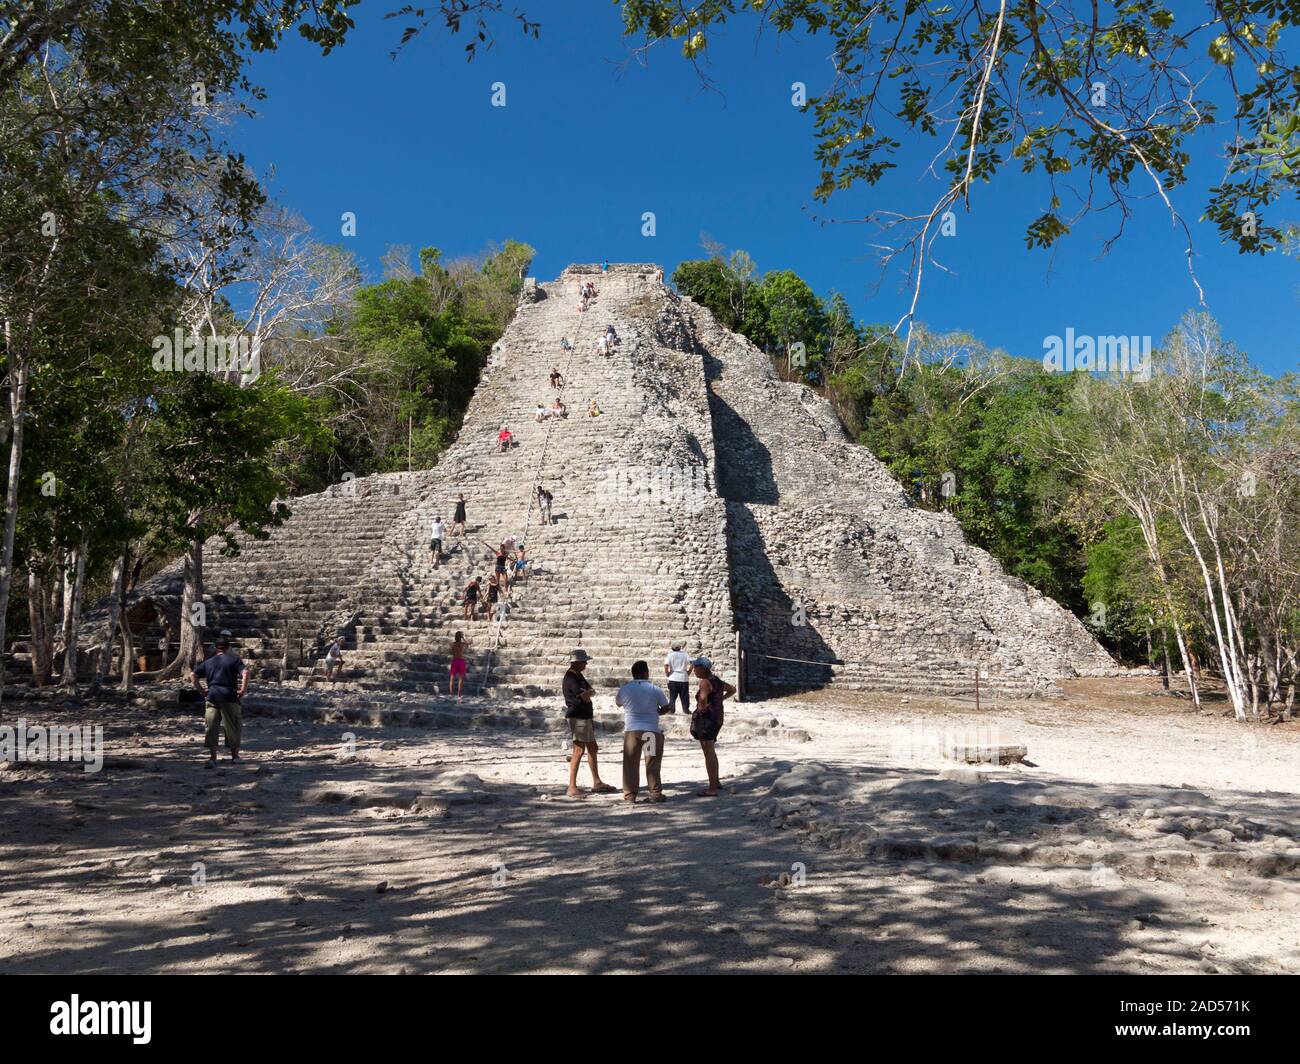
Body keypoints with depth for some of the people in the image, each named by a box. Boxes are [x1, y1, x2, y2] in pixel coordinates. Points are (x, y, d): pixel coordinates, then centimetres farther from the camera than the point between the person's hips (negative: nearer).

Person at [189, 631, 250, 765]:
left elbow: (193, 675, 11)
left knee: (211, 728, 6)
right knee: (233, 727, 9)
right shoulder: (234, 659, 3)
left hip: (212, 697, 3)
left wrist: (202, 691, 13)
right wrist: (243, 690, -6)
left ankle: (212, 757, 3)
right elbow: (245, 672, -13)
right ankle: (235, 755, 16)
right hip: (229, 697, -3)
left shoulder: (208, 662, 15)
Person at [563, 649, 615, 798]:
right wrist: (587, 692, -3)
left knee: (592, 749, 15)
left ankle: (597, 783, 25)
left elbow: (590, 691, 7)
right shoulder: (571, 678, -17)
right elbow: (585, 697, -22)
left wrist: (586, 692, -13)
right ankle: (572, 788, -8)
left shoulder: (579, 676, 14)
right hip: (577, 717, -10)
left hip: (586, 716, 10)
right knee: (579, 750, -10)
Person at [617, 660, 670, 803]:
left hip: (631, 730, 1)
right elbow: (665, 708, 3)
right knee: (652, 763, 8)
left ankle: (630, 794, 8)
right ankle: (655, 793, 10)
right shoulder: (655, 689, -3)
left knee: (631, 764, 7)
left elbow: (617, 704, 18)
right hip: (652, 730, -1)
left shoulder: (625, 689, 1)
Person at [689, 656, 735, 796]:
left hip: (706, 718, -10)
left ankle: (712, 789, 0)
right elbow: (732, 690, 24)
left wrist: (702, 708, -16)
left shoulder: (705, 682, -18)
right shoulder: (716, 680, 11)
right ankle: (716, 783, 34)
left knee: (708, 754, -4)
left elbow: (703, 699, -35)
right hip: (717, 718, 10)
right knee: (711, 752, 22)